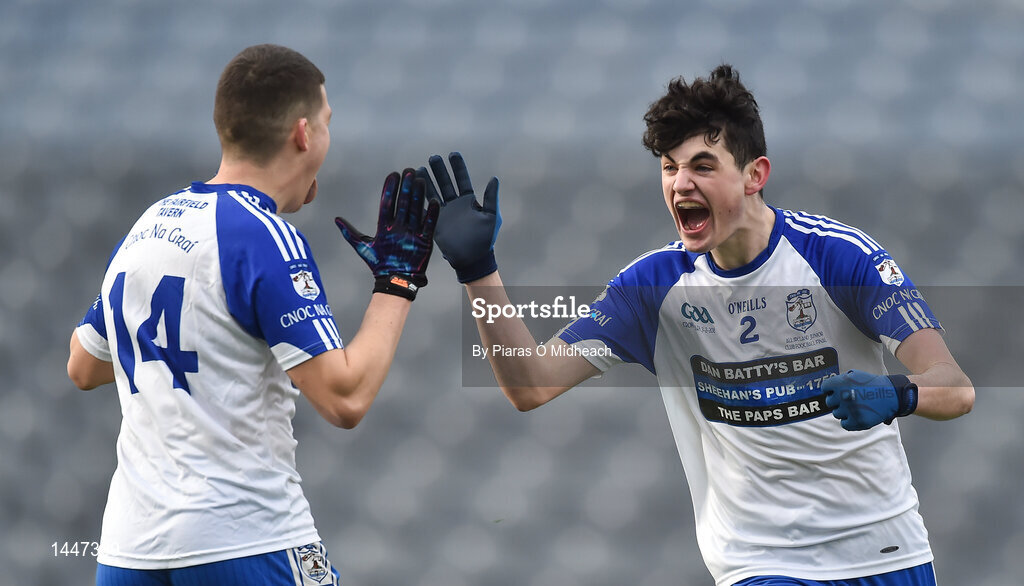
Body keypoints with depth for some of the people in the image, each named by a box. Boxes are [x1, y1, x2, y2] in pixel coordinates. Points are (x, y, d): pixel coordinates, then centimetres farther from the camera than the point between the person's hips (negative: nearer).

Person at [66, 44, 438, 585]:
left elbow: (83, 368, 24)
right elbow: (344, 399, -18)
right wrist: (397, 281, -6)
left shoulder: (145, 227, 10)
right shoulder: (265, 237, -12)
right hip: (244, 541, -7)